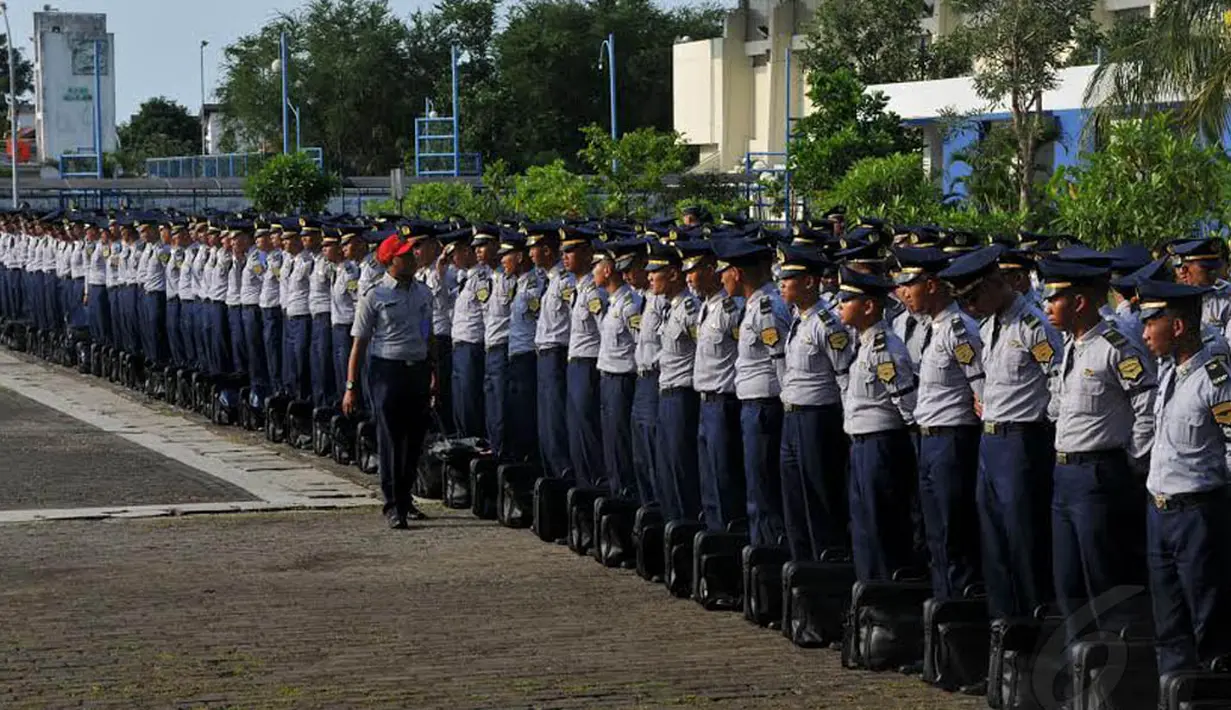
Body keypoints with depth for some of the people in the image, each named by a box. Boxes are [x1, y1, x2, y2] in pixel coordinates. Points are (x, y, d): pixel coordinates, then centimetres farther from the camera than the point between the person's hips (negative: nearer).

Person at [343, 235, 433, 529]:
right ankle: (393, 505, 2)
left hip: (418, 369, 5)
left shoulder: (423, 293, 9)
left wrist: (432, 374, 15)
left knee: (415, 438, 9)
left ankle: (404, 497, 26)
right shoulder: (375, 295, -6)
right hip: (387, 369, -5)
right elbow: (359, 343, -4)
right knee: (390, 439, -3)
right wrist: (351, 387, -7)